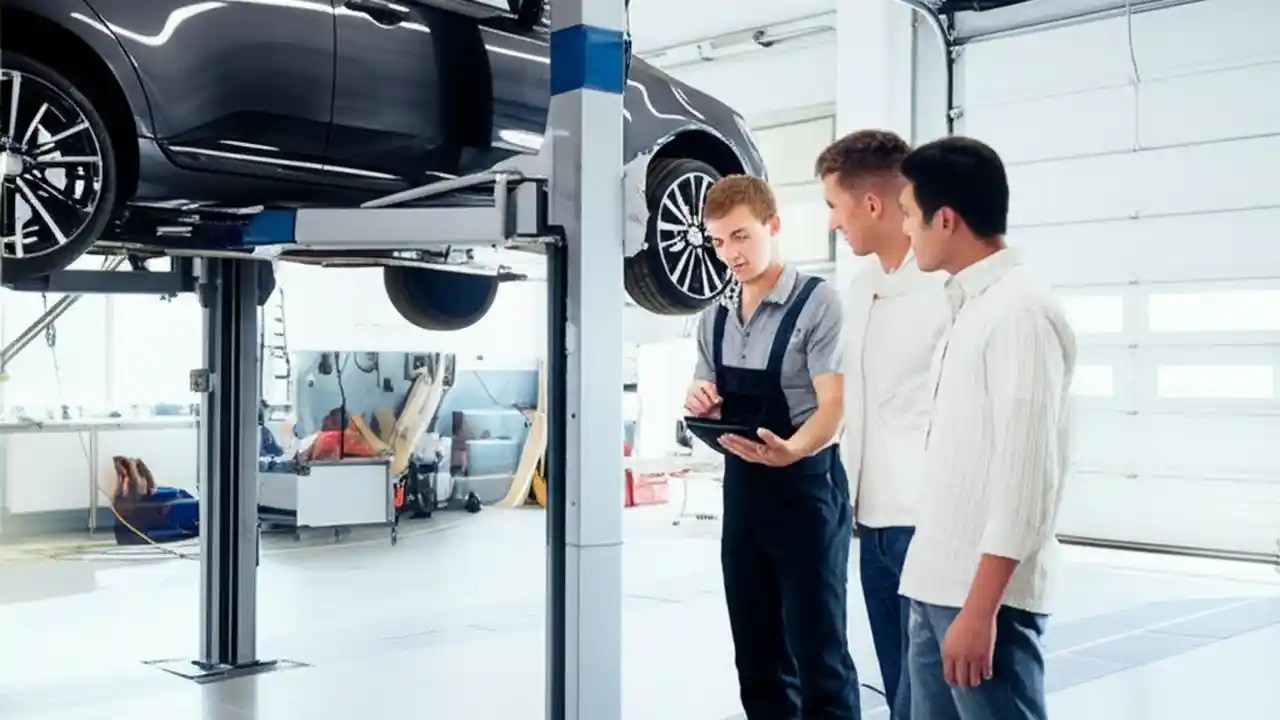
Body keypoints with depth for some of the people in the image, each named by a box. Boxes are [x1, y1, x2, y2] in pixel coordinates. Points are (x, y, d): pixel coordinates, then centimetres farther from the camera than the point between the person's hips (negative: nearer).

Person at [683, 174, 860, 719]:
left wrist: (792, 450, -37)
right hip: (741, 488, 7)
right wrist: (700, 403, -5)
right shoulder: (714, 318, 9)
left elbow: (835, 407, -17)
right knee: (756, 654, 14)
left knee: (818, 651, -2)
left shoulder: (818, 302, -11)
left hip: (806, 487, -7)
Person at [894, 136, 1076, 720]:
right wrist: (945, 592, 16)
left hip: (985, 591, -8)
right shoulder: (970, 308, 13)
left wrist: (980, 609, -19)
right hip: (934, 585, 8)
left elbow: (1027, 476, -18)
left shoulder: (1020, 312, -14)